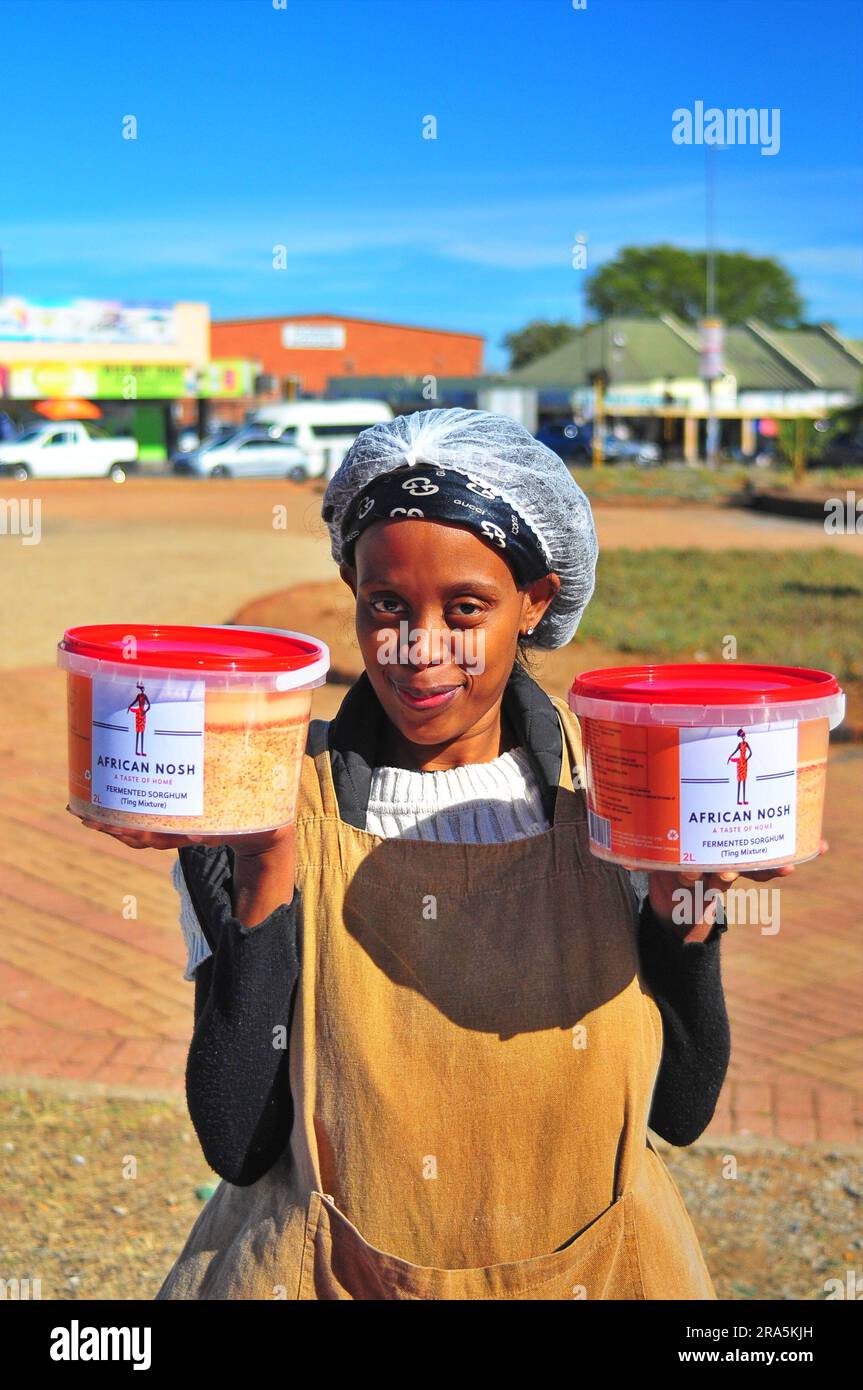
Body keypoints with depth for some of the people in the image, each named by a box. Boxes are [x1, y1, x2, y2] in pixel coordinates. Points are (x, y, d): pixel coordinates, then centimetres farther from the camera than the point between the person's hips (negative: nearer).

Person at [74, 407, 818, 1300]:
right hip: (339, 1274, -1)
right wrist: (266, 876, -25)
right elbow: (238, 1146, -17)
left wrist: (684, 910, -19)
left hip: (593, 1266, 2)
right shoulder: (273, 805, -14)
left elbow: (681, 1111, -5)